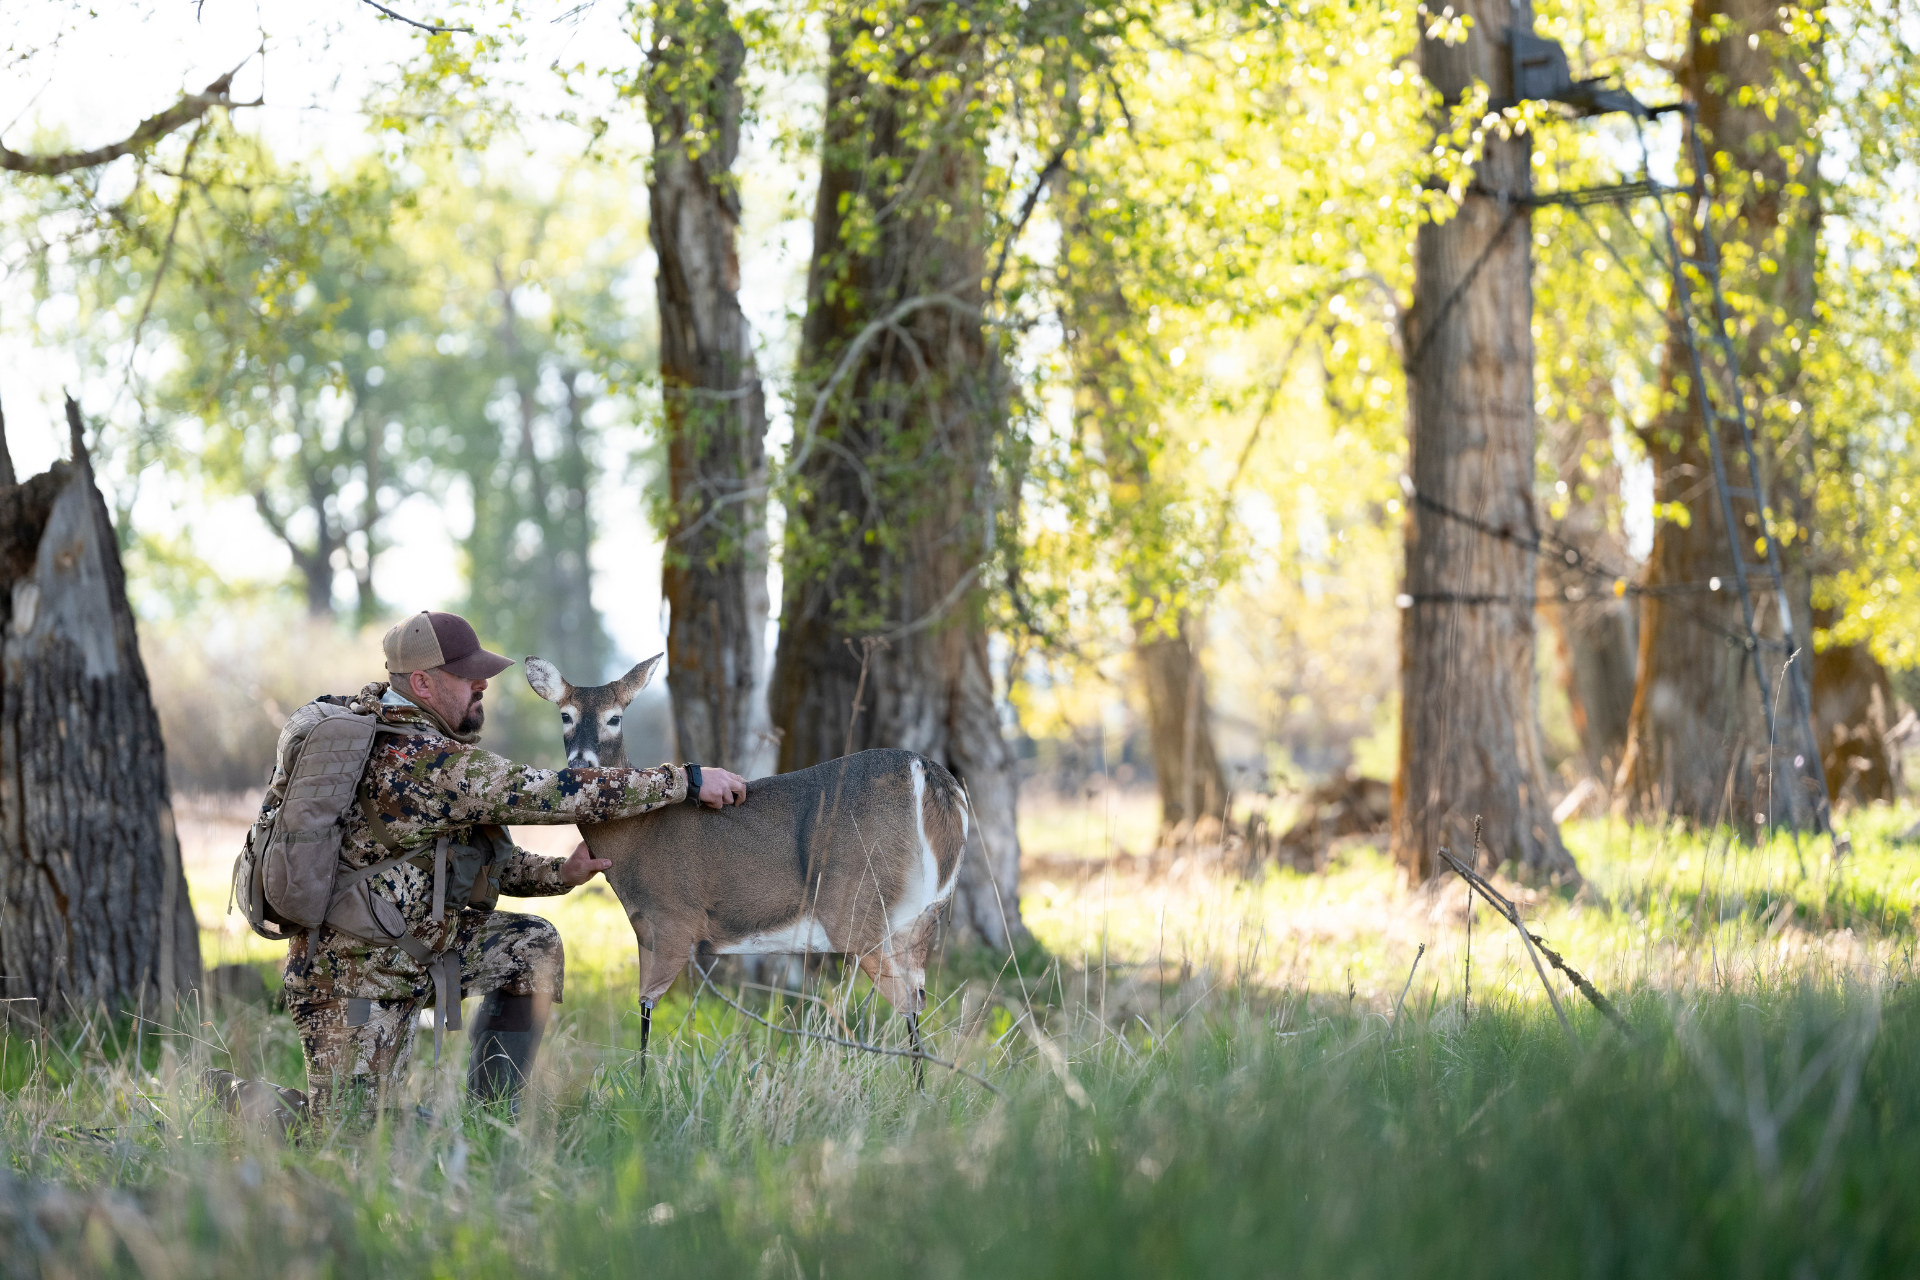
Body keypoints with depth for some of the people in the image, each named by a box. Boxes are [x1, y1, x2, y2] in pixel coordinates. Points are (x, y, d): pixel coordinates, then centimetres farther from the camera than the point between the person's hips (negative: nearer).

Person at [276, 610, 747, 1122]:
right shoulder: (415, 760, -26)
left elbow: (479, 852, 12)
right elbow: (539, 793, -27)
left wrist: (557, 873, -6)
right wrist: (686, 781, -24)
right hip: (355, 970, -10)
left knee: (533, 947, 1)